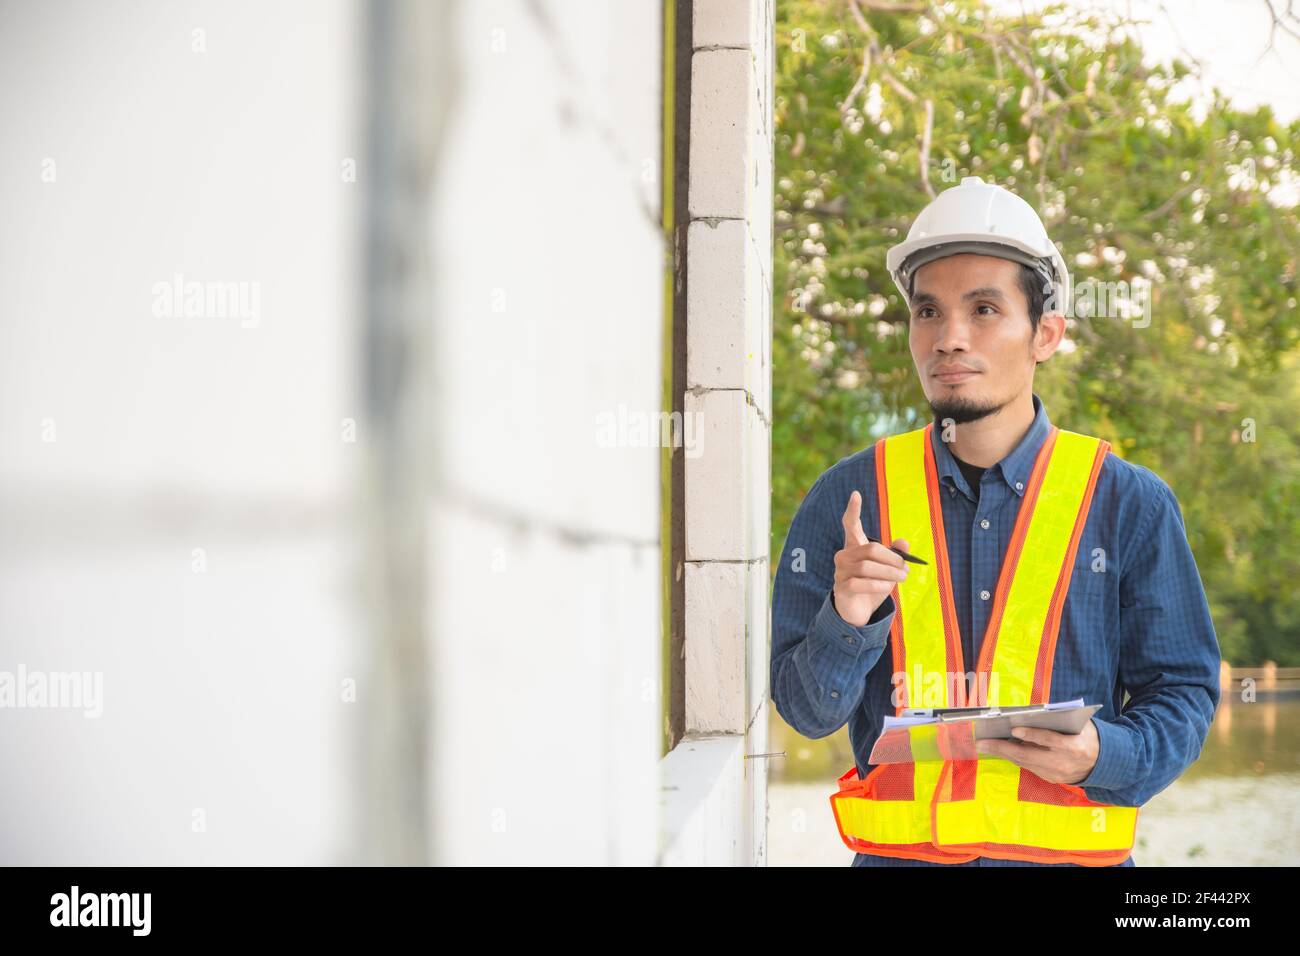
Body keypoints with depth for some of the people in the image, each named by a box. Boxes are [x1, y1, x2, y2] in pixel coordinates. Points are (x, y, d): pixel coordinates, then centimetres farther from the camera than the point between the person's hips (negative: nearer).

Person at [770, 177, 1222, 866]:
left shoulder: (1129, 504, 0)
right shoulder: (846, 499, 2)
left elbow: (1184, 693, 3)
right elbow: (807, 711, 2)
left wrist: (1104, 756, -16)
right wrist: (846, 623, -18)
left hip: (1070, 856, 0)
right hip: (899, 853, 1)